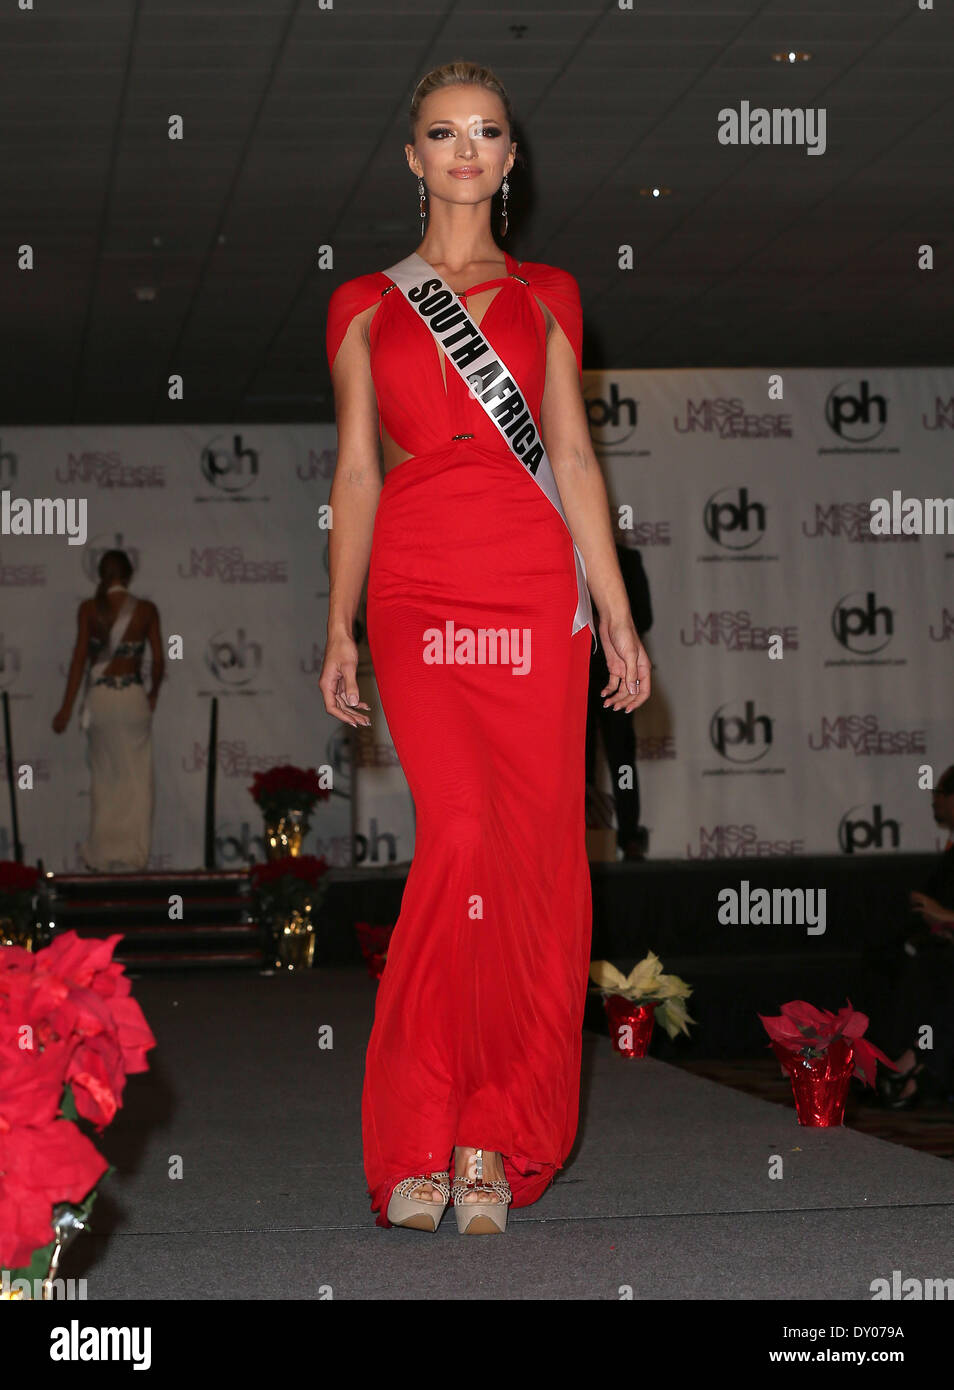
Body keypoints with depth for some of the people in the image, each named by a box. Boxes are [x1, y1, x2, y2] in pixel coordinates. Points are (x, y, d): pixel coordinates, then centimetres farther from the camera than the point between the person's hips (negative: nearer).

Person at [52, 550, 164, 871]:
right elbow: (158, 660, -1)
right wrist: (154, 694, 18)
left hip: (99, 697, 0)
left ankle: (102, 853, 16)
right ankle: (133, 853, 7)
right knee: (136, 779, 7)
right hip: (133, 697, 0)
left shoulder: (89, 609, -4)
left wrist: (67, 707, -3)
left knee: (103, 778, 12)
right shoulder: (146, 610, -2)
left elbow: (79, 658, -7)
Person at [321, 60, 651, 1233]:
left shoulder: (545, 295, 15)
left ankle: (493, 1131, 8)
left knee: (535, 851, -3)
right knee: (461, 837, -17)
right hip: (417, 589, -1)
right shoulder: (366, 304, 13)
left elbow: (573, 454, 11)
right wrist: (339, 627, 4)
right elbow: (355, 471, 11)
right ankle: (424, 1135, -6)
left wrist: (617, 615, 4)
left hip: (533, 585, 2)